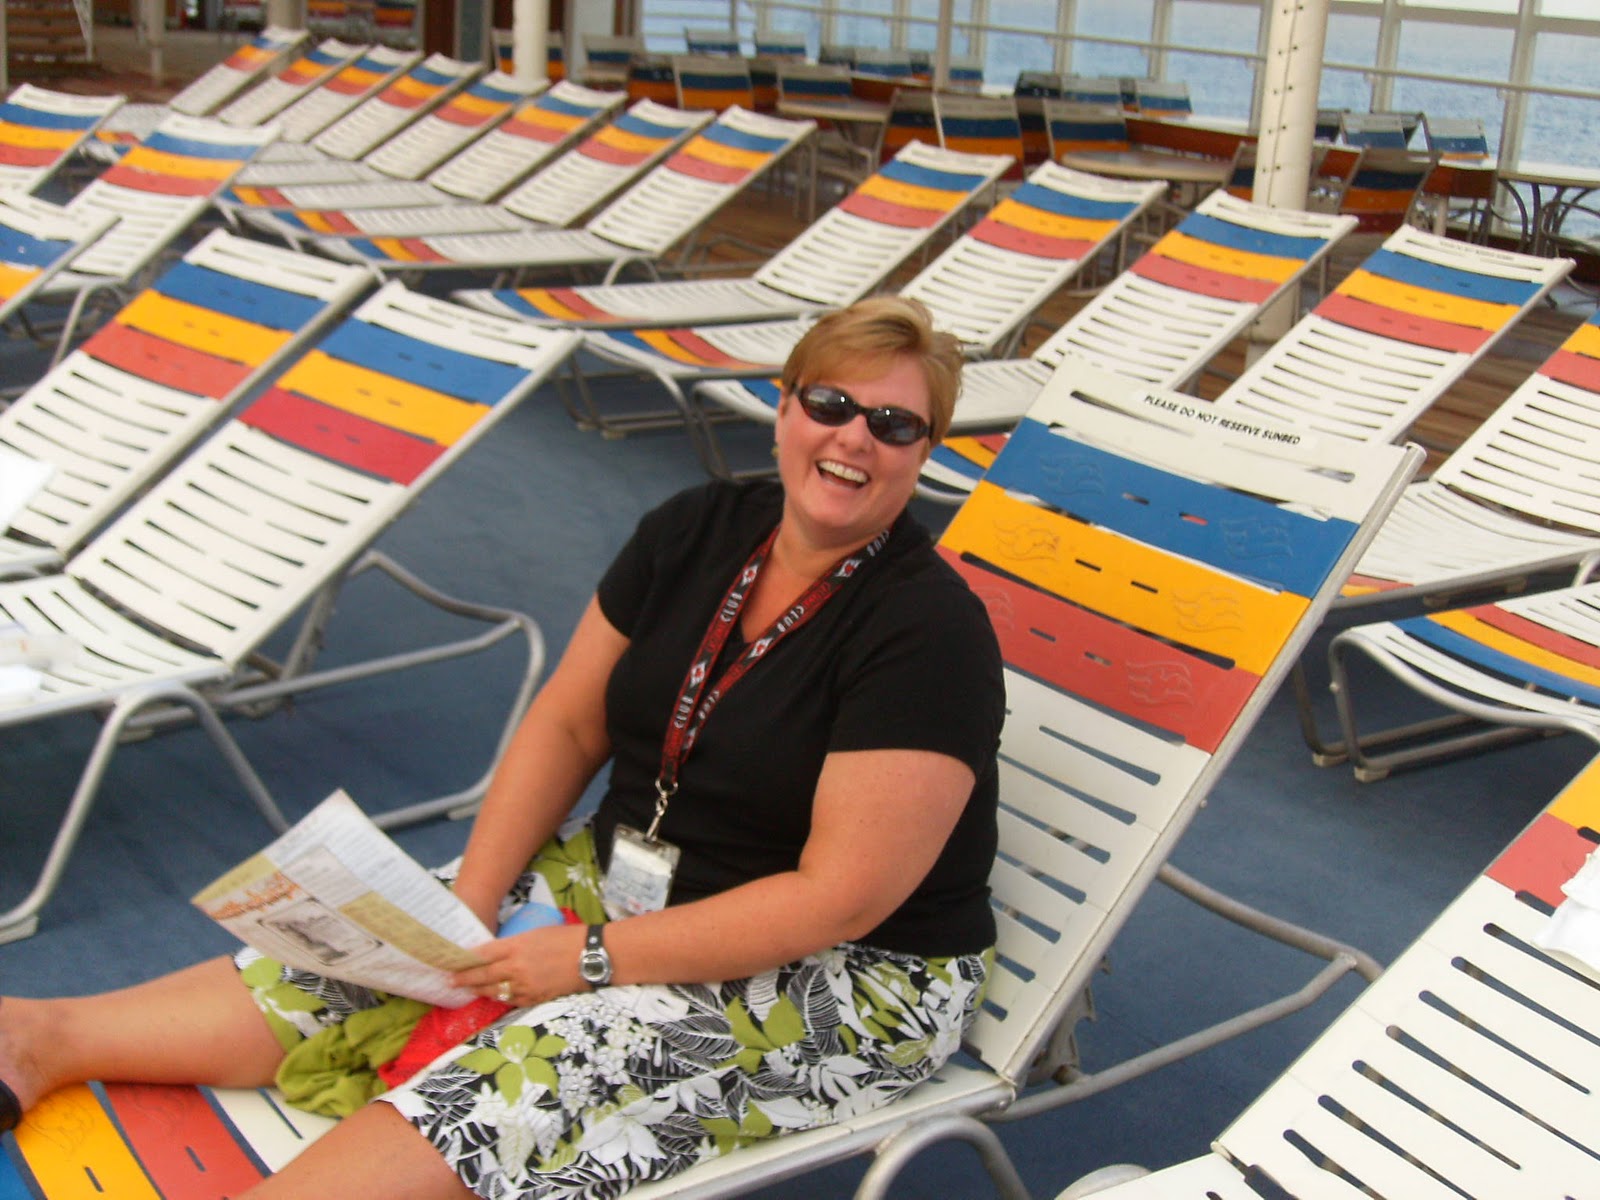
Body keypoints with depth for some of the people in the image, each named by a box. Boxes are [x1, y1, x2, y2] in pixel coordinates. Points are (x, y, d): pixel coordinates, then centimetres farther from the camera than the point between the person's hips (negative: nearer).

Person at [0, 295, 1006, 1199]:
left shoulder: (926, 631, -19)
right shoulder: (698, 531, 1)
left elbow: (839, 897, -22)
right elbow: (568, 722, 5)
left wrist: (597, 959, -20)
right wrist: (469, 902, -8)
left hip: (842, 979, -7)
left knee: (518, 1083, -27)